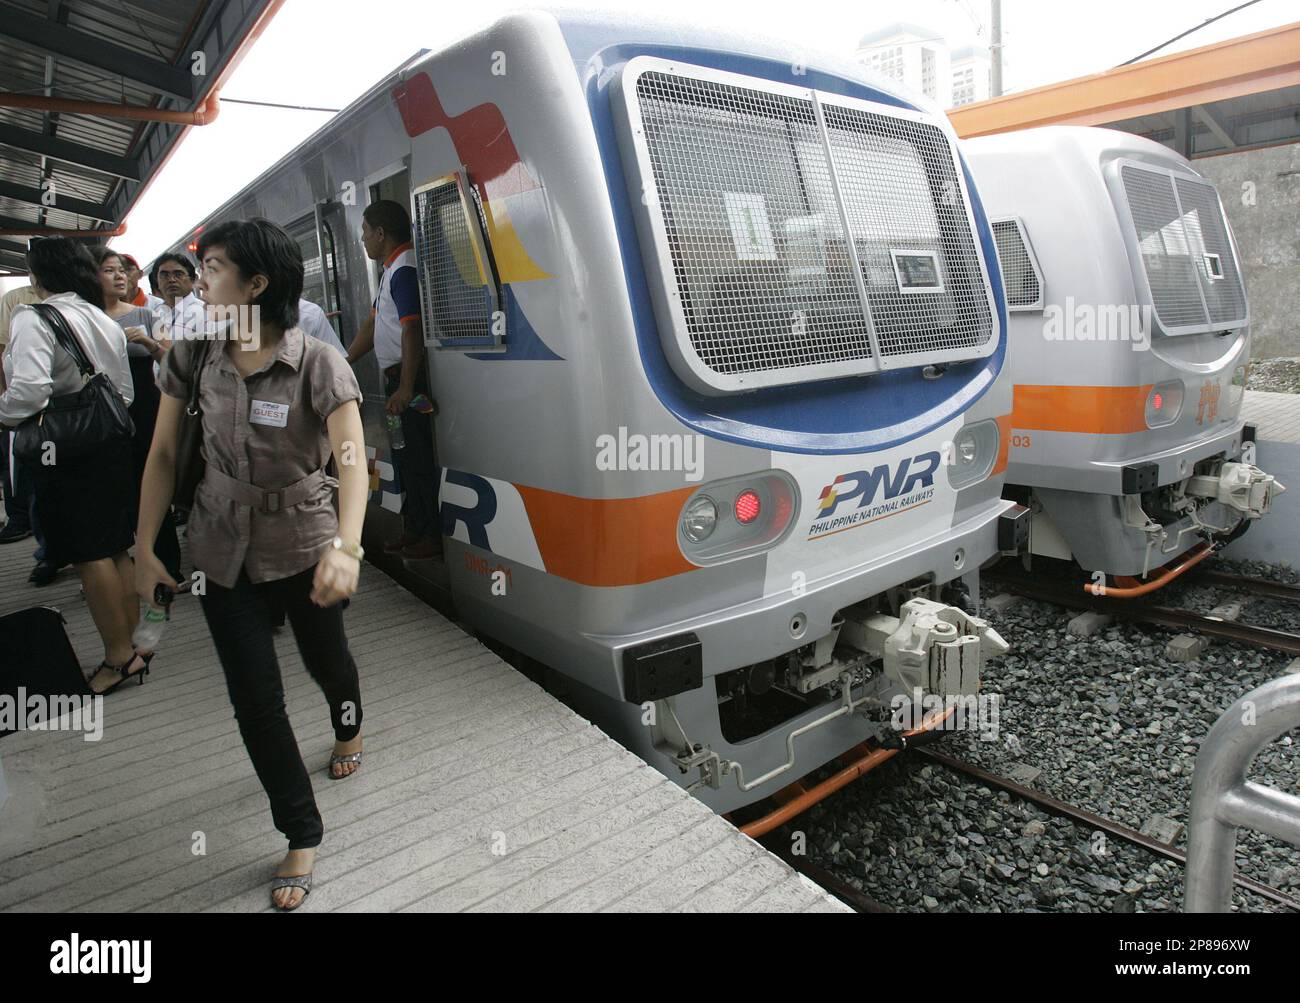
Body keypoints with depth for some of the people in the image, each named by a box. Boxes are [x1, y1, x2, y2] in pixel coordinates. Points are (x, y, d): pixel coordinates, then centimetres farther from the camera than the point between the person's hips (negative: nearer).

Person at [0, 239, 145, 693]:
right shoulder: (107, 322, 9)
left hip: (65, 452, -7)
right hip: (112, 444, 7)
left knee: (89, 555, 0)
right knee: (115, 549, 13)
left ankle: (119, 656, 6)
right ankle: (134, 645, 21)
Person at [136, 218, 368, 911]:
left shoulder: (318, 365, -18)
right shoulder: (193, 356, -5)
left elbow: (351, 458, -30)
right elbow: (163, 455, 2)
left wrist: (345, 547, -45)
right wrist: (146, 547, -1)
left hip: (304, 544, -3)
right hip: (222, 548, 3)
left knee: (324, 657, 17)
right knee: (254, 695, 2)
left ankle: (350, 727, 56)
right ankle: (302, 837, 20)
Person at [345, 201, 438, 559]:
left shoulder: (404, 271, -14)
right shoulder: (392, 270, 19)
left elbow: (412, 331, -23)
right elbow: (373, 324, 23)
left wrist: (405, 388, -27)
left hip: (409, 376, -10)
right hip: (396, 376, 10)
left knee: (418, 456, -5)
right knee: (404, 455, 15)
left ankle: (433, 534, 3)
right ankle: (414, 529, 25)